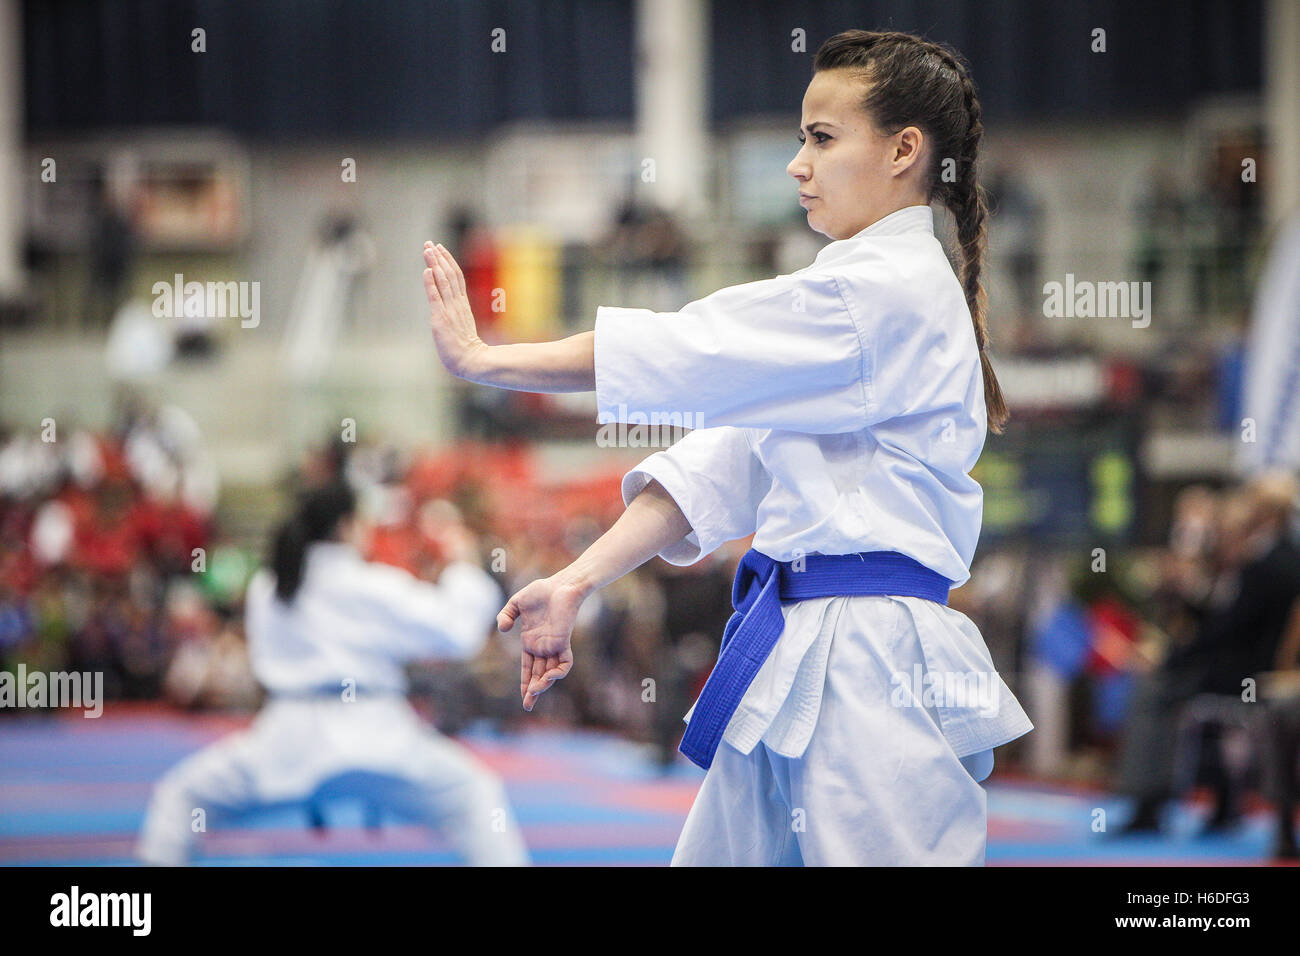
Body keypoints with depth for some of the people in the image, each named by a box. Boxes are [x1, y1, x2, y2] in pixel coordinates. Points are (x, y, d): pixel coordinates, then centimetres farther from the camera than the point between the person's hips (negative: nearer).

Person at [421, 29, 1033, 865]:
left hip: (872, 671, -10)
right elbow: (723, 460, 14)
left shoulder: (896, 290, -11)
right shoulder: (857, 288, 21)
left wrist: (485, 360, -6)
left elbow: (687, 354, -12)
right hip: (795, 662, 10)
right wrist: (578, 584, 4)